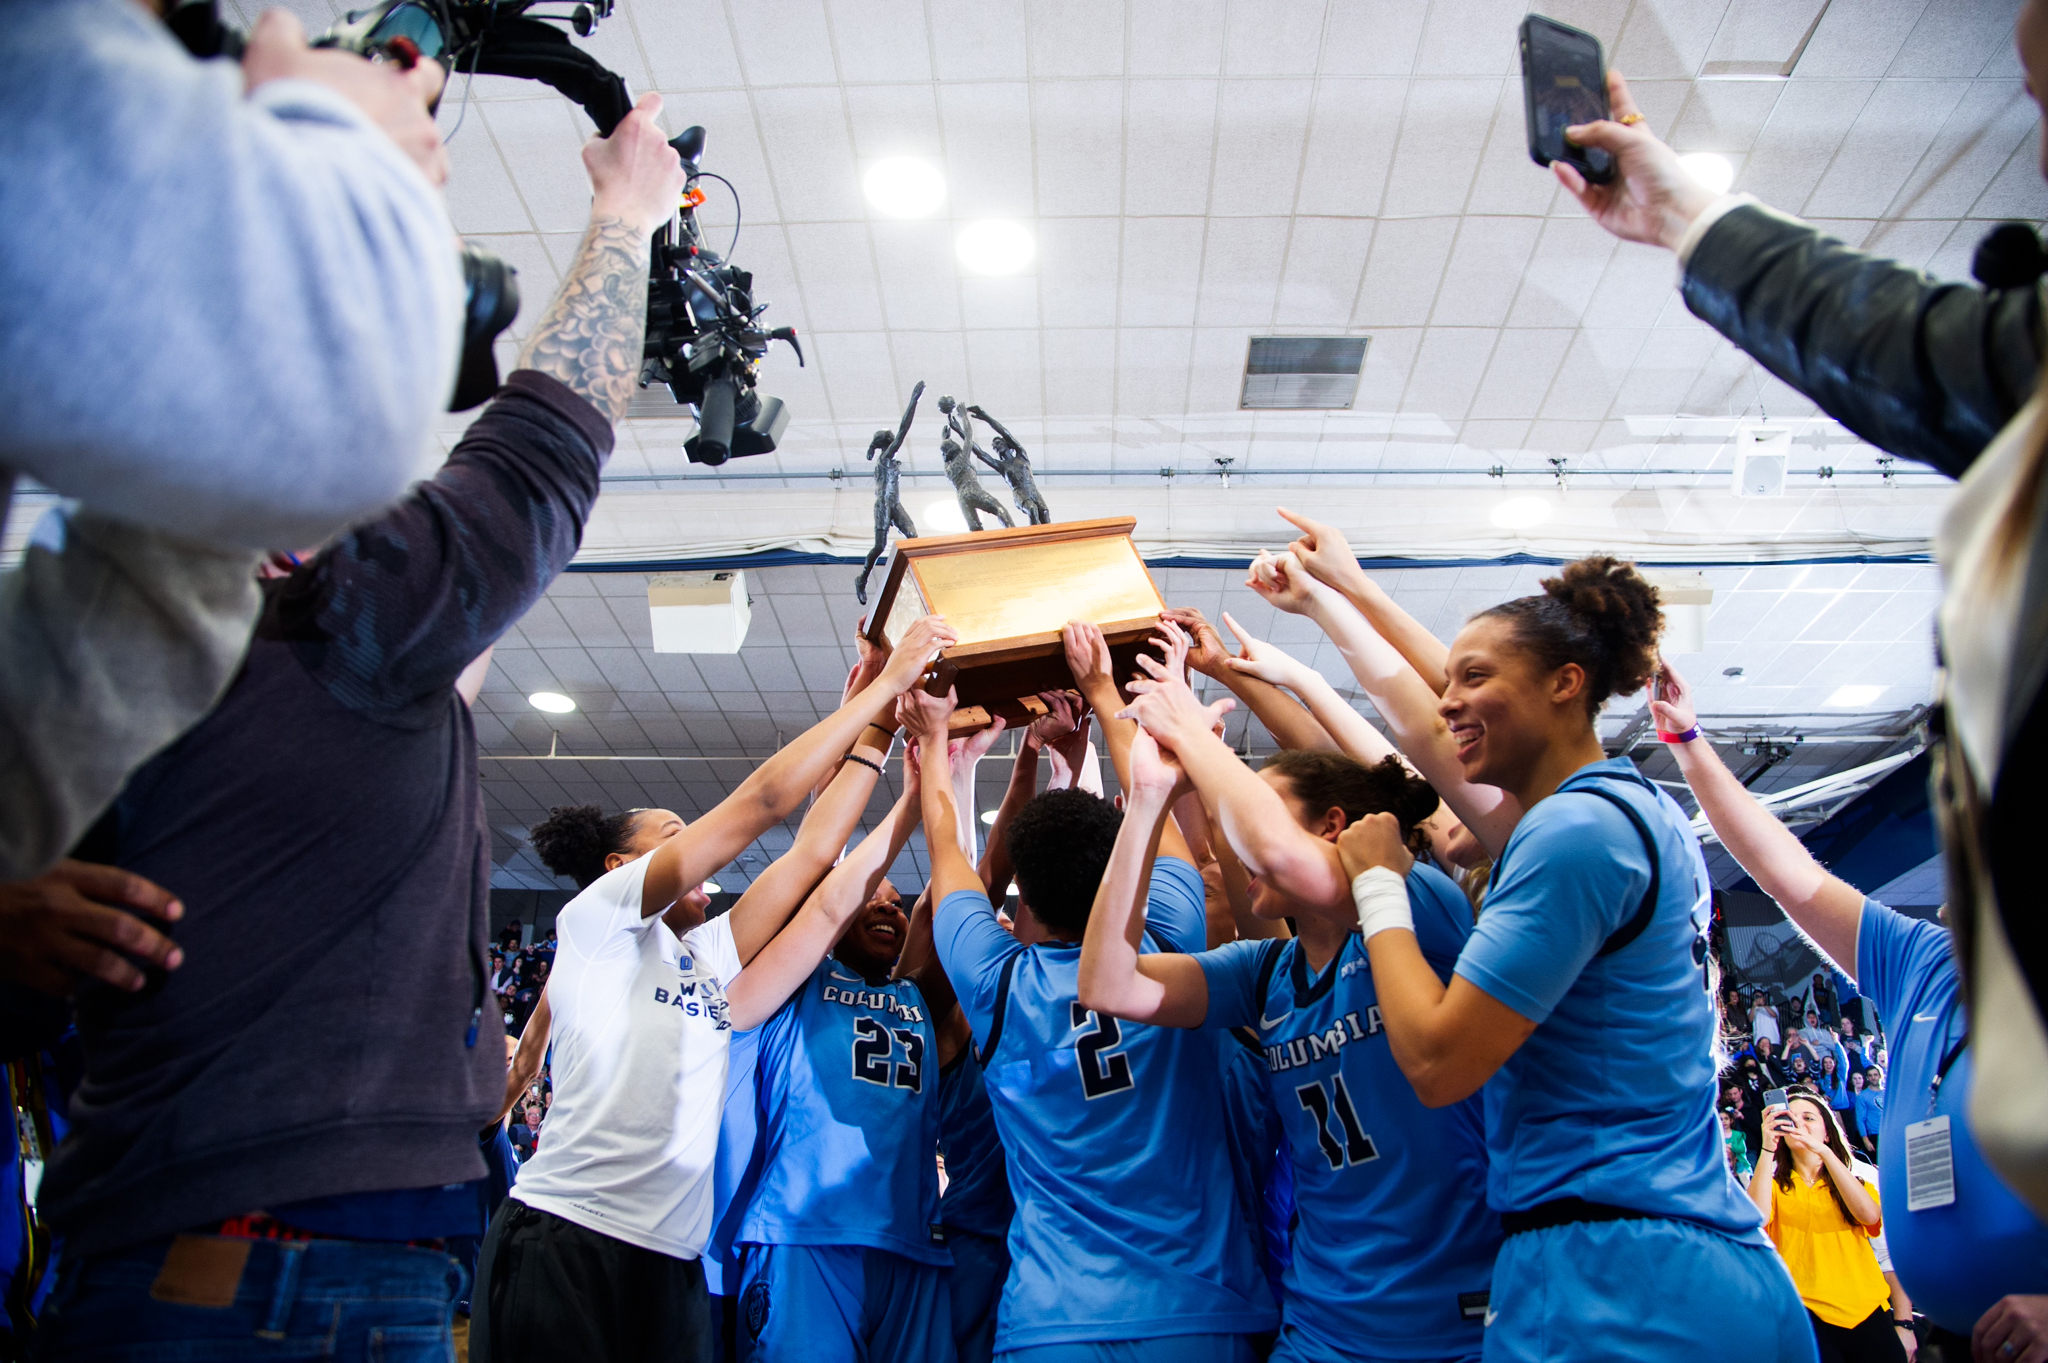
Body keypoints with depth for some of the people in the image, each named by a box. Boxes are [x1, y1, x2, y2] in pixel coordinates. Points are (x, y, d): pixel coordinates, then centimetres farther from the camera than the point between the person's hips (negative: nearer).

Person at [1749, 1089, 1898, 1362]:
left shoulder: (1855, 1179, 15)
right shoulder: (1774, 1185, 10)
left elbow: (1870, 1215, -9)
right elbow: (1756, 1218, -13)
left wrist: (1822, 1151, -19)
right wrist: (1767, 1148, -20)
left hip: (1868, 1313, 2)